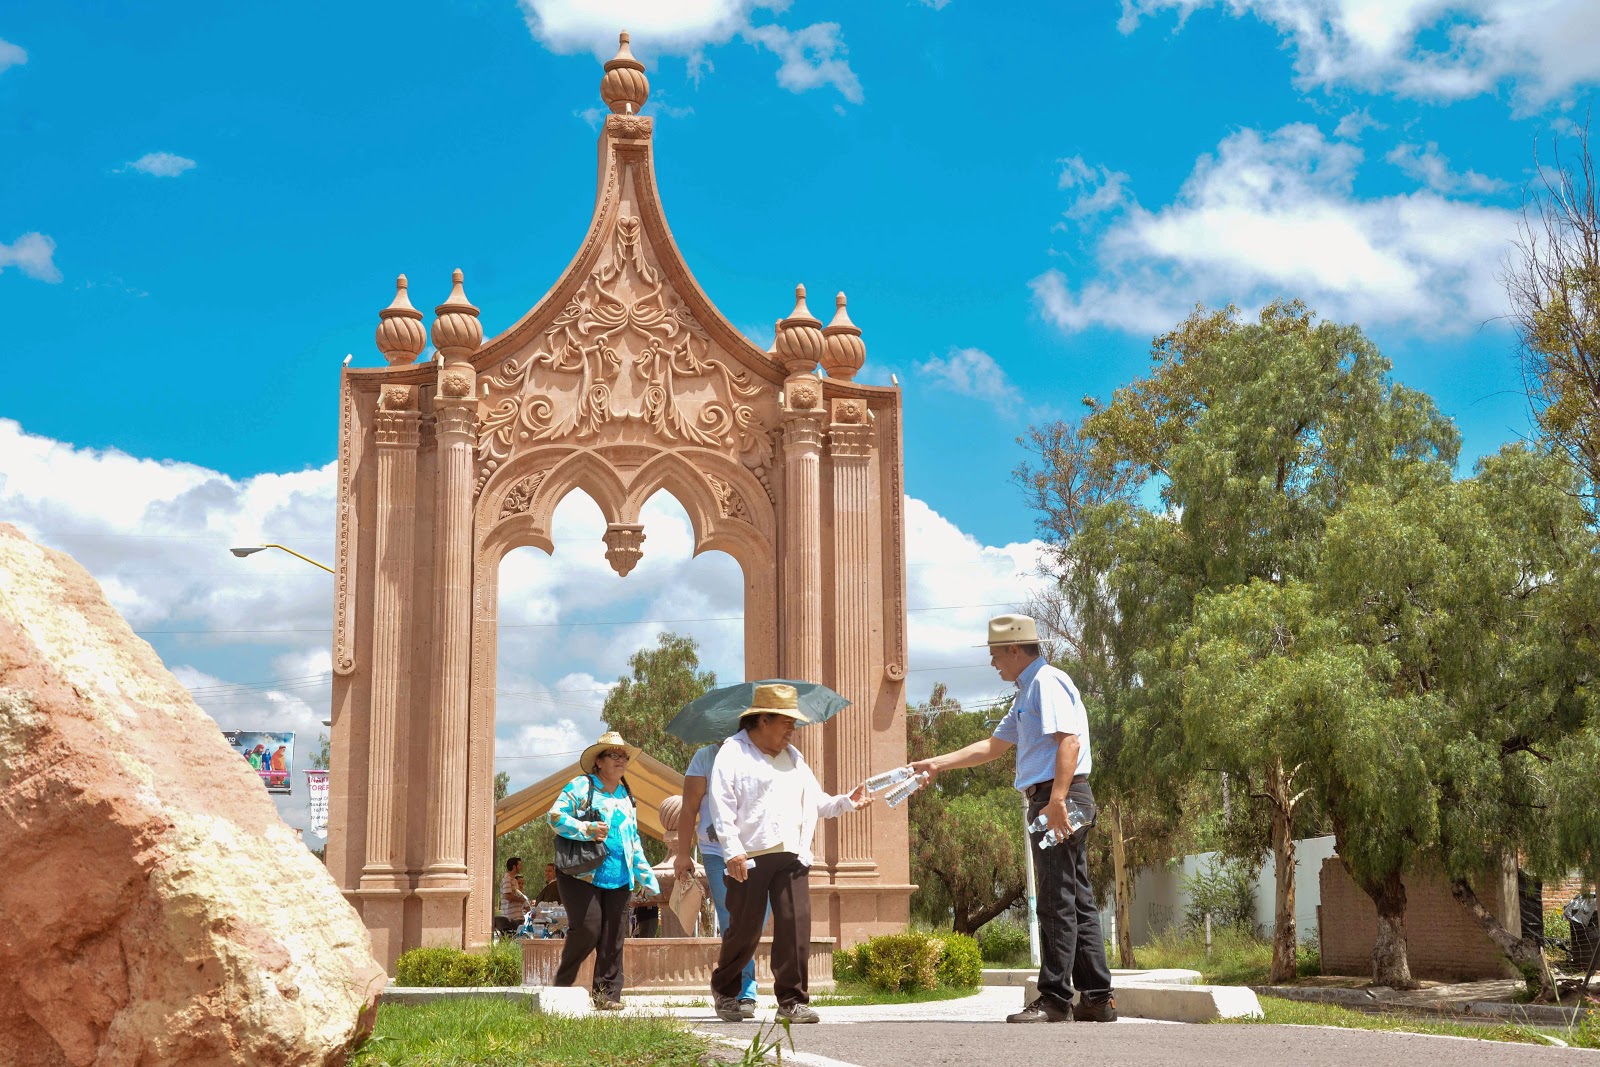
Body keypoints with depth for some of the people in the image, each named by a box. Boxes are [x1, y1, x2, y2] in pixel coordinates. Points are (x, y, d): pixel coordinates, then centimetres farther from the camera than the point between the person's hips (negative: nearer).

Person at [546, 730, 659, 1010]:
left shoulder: (626, 797, 22)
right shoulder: (581, 787, 1)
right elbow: (555, 815, -10)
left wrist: (646, 876, 20)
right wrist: (587, 829, -20)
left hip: (619, 880, 6)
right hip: (582, 874, -6)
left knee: (613, 937, 1)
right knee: (588, 929, -14)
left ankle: (607, 994, 5)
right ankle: (562, 984, 5)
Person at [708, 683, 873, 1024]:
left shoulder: (792, 757, 21)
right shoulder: (733, 754, 0)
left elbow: (817, 802, 22)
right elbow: (722, 807, -8)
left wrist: (847, 802, 5)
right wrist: (732, 852, -16)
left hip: (790, 856, 5)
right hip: (750, 858, -5)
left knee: (796, 925, -7)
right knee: (744, 929, 4)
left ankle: (792, 1000, 0)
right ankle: (724, 990, 29)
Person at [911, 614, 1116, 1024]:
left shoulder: (1047, 682, -9)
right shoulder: (1027, 693, 23)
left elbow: (1069, 741, -21)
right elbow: (993, 747, 30)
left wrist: (1056, 799, -28)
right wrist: (937, 764, 27)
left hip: (1057, 798, -10)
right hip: (1052, 801, 10)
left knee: (1057, 901, -7)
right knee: (1078, 901, 9)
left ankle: (1054, 999, -4)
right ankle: (1097, 998, 12)